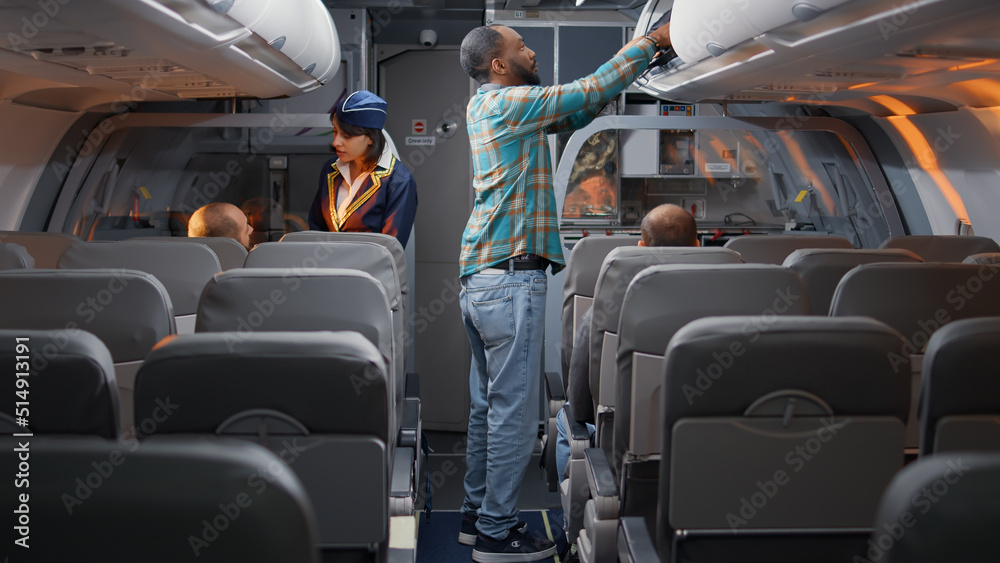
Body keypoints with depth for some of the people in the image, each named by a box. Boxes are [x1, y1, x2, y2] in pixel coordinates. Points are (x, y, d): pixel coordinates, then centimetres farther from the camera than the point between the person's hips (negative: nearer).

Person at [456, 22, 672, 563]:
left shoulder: (486, 107, 19)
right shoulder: (506, 102, -8)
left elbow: (573, 115, 20)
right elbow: (590, 92, -6)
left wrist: (635, 60, 17)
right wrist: (652, 42, 5)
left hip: (479, 279, 10)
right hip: (510, 279, -10)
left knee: (488, 406, 15)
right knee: (513, 411, -4)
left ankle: (477, 514, 24)